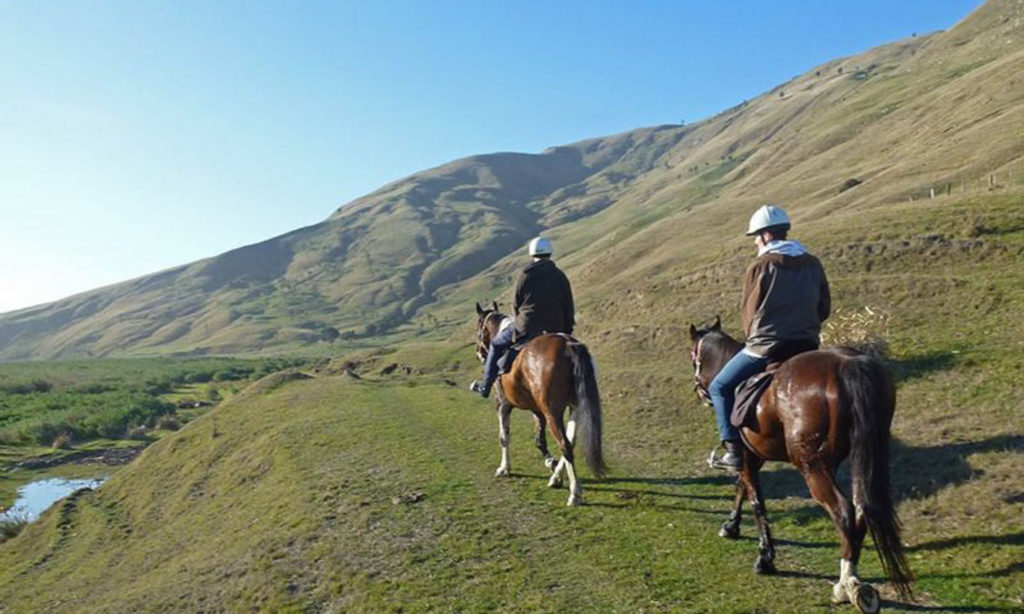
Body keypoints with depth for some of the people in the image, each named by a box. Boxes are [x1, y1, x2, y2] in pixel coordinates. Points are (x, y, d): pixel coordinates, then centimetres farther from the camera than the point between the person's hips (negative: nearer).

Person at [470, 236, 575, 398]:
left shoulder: (525, 275, -2)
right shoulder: (560, 276, 5)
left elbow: (516, 305, 3)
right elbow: (569, 308, 6)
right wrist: (567, 333, 14)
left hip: (527, 329, -3)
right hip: (555, 331, 3)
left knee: (497, 344, 19)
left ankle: (485, 386, 23)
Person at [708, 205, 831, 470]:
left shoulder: (760, 266, -9)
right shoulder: (813, 264, 8)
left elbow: (749, 311, -2)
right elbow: (824, 308, 13)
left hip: (766, 347, -6)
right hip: (807, 346, 6)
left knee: (720, 387, 8)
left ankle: (734, 451, 1)